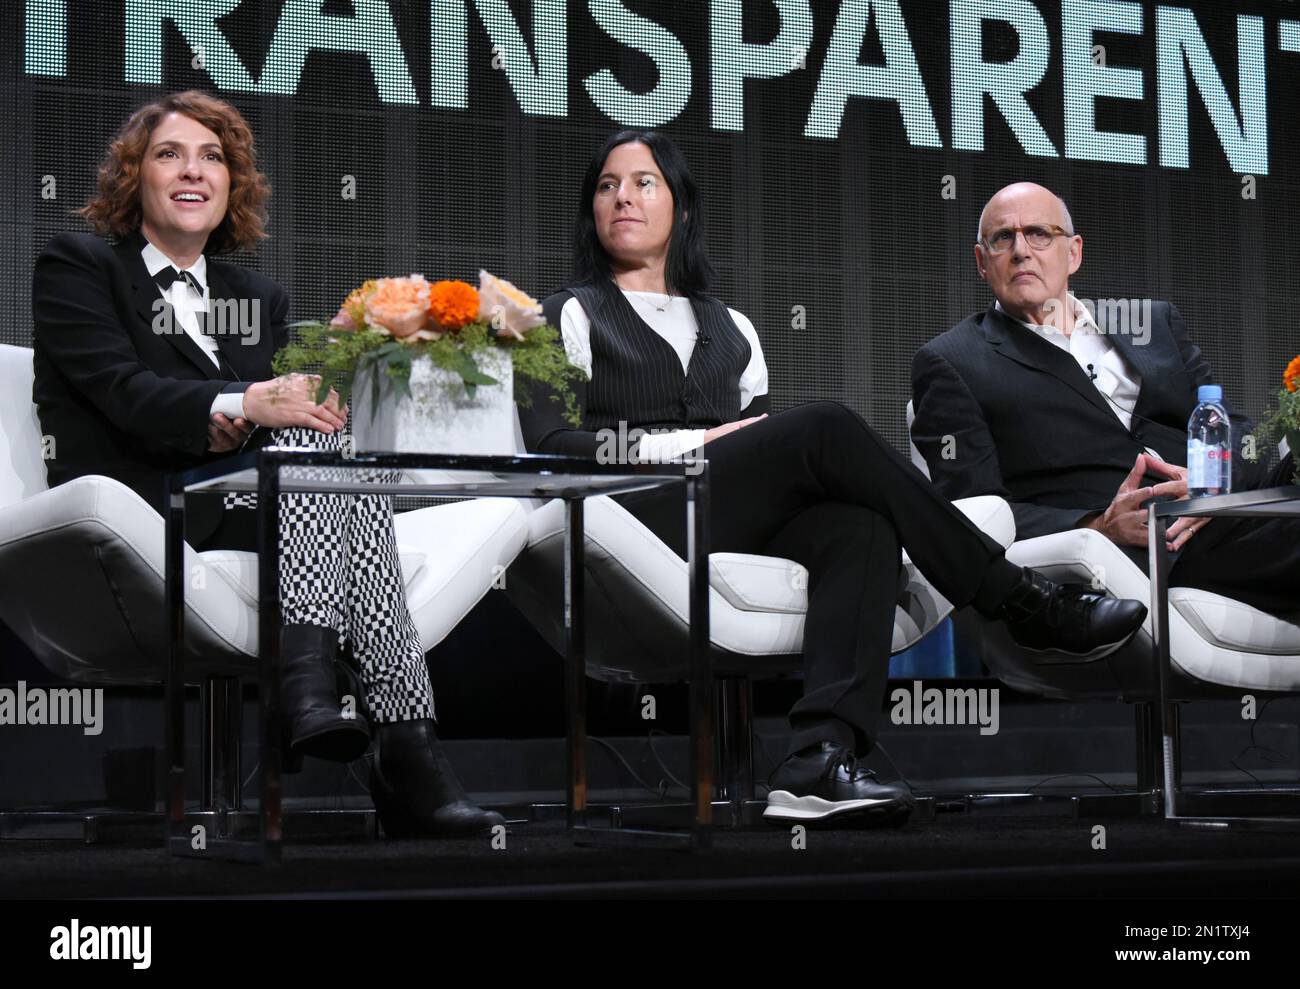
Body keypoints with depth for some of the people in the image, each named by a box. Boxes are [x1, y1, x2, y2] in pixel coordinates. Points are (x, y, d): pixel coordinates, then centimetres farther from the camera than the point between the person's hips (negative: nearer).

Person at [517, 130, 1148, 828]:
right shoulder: (573, 315, 16)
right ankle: (1025, 602, -20)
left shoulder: (728, 327, 29)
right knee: (827, 428, -25)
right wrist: (695, 442, -6)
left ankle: (820, 758, -47)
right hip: (637, 518, -5)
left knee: (860, 530, -30)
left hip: (744, 522, 5)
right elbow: (550, 444, 1)